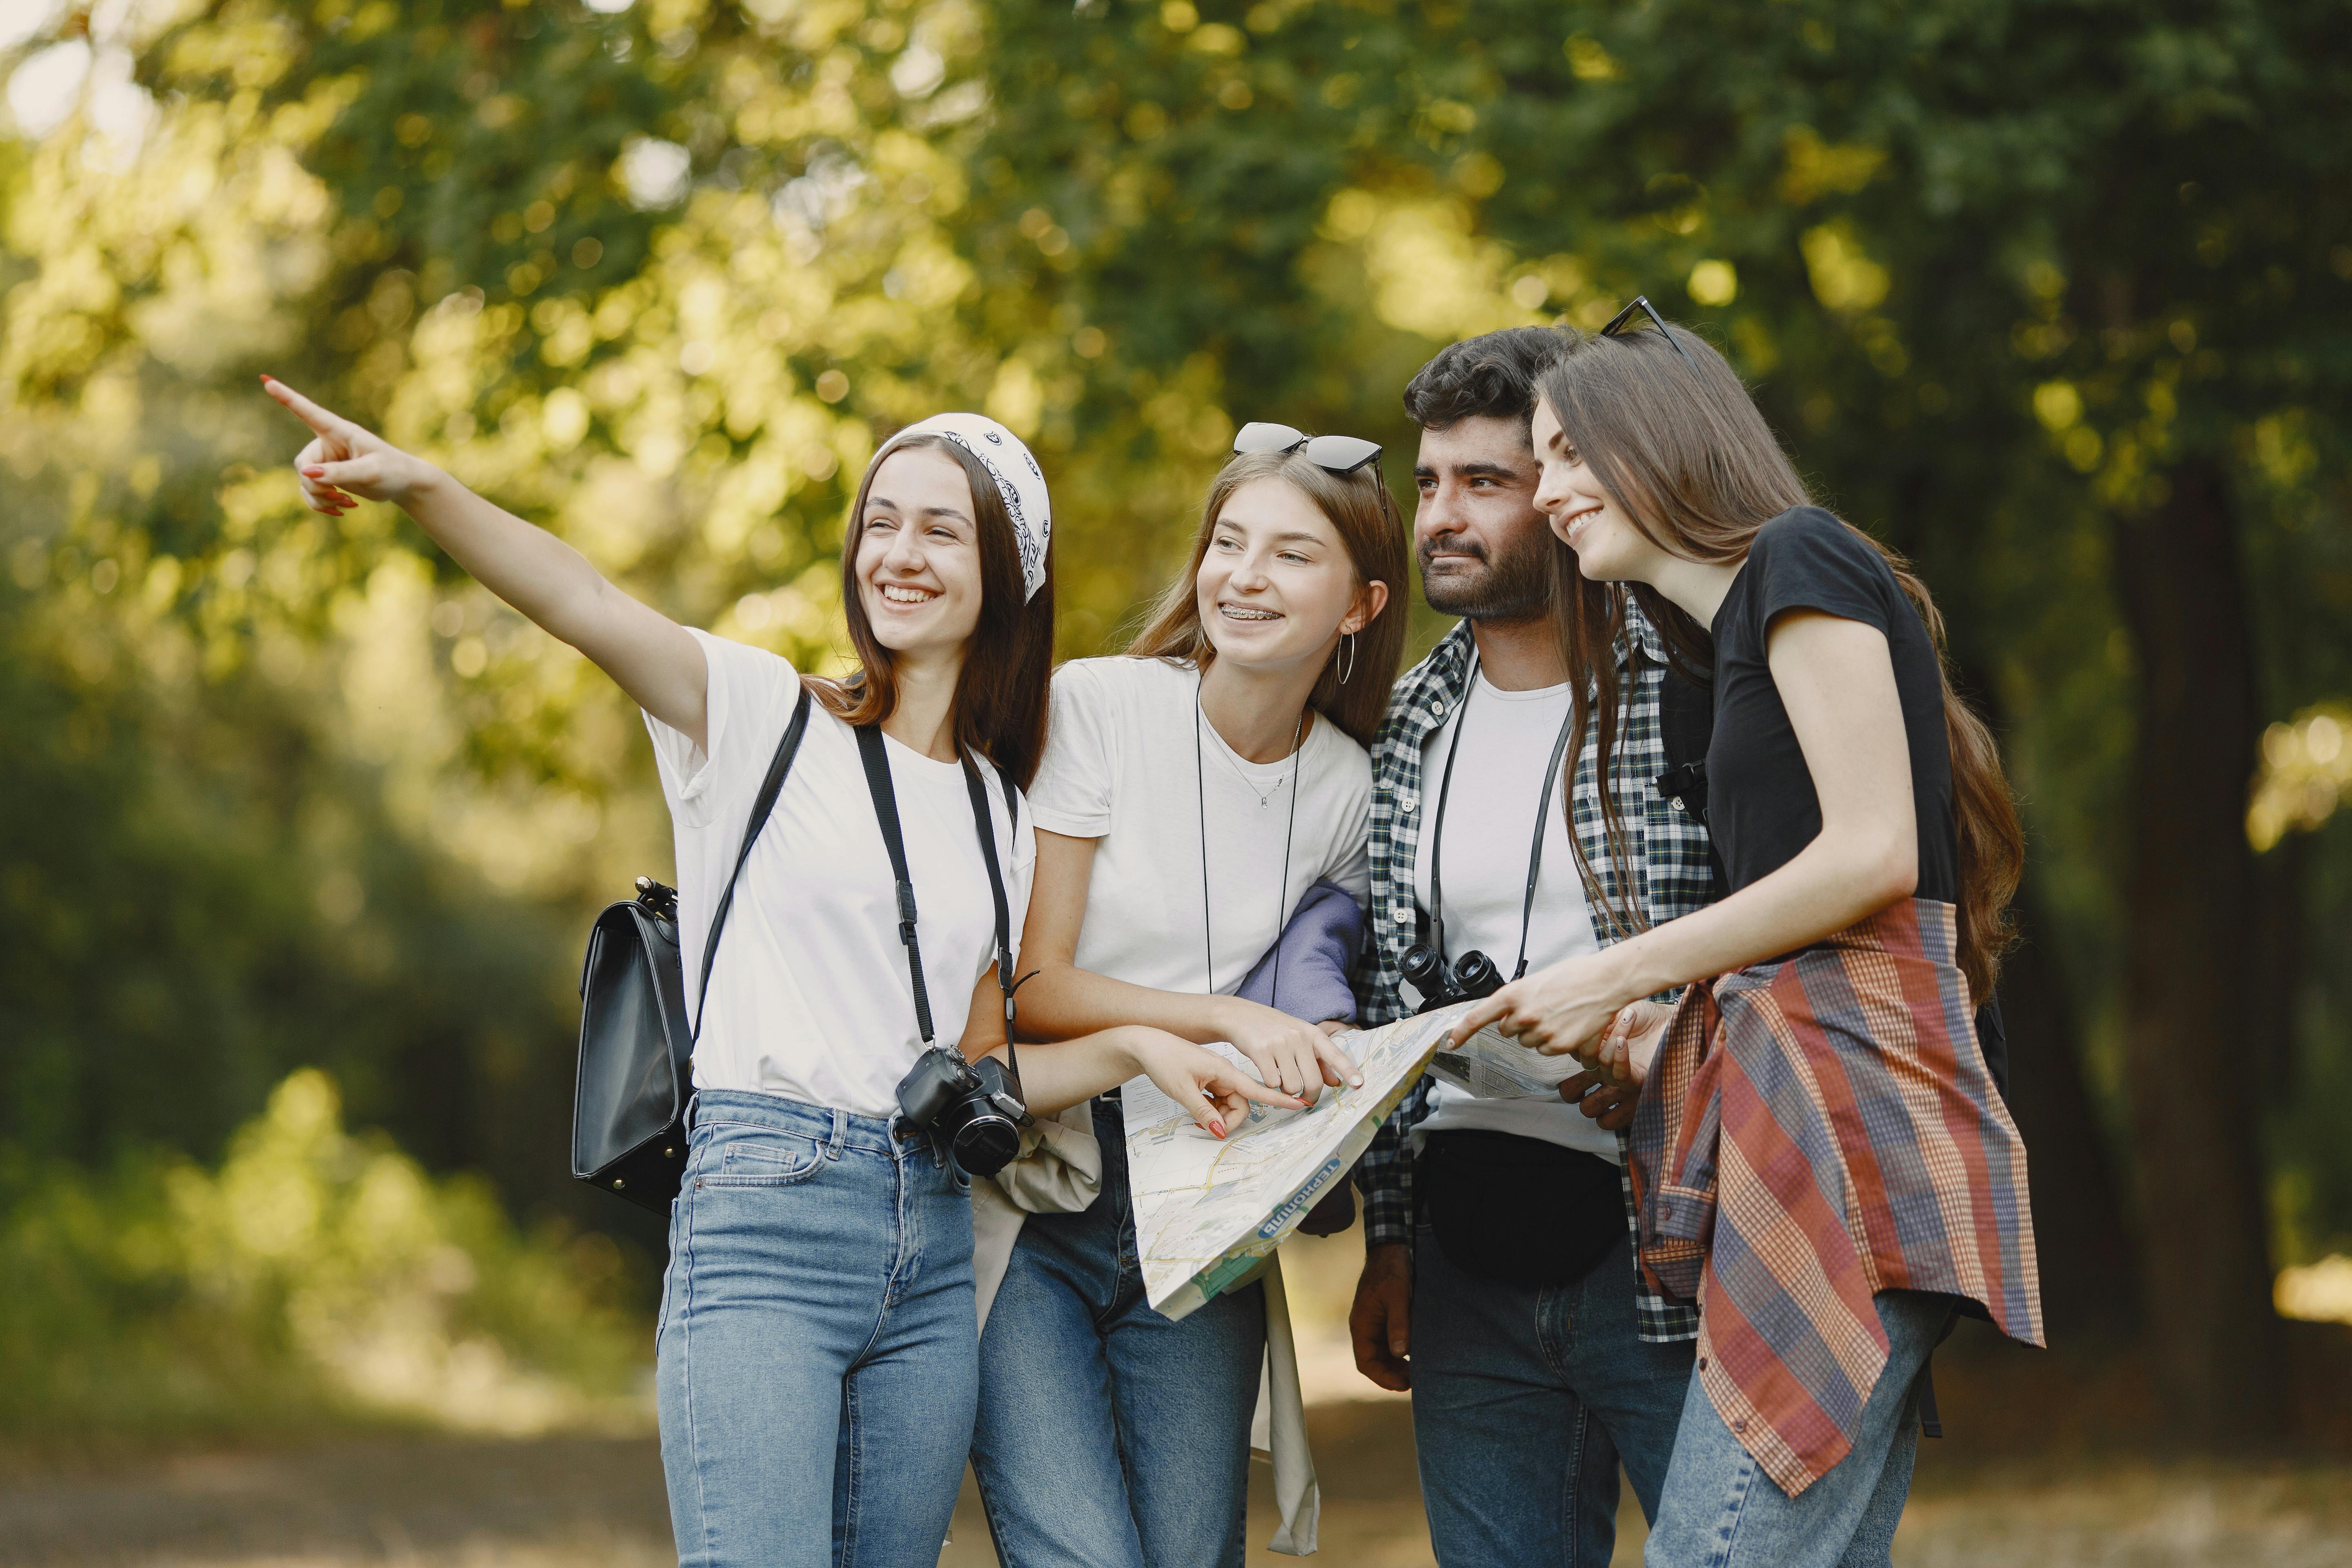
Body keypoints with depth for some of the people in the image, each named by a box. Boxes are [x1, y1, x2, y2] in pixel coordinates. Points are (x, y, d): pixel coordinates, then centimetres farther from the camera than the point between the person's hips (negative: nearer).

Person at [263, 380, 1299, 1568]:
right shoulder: (766, 719, 3)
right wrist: (421, 491, -31)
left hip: (932, 1242, 5)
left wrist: (1134, 1050, 3)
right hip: (764, 1210, -5)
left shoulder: (1003, 811, 17)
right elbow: (583, 604, -15)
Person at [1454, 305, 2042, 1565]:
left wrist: (1616, 978, -6)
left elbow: (1874, 854, -12)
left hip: (1849, 1097, -10)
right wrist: (1623, 1059, 10)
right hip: (1798, 1110, 10)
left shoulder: (1802, 559, -1)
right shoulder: (1742, 632, 27)